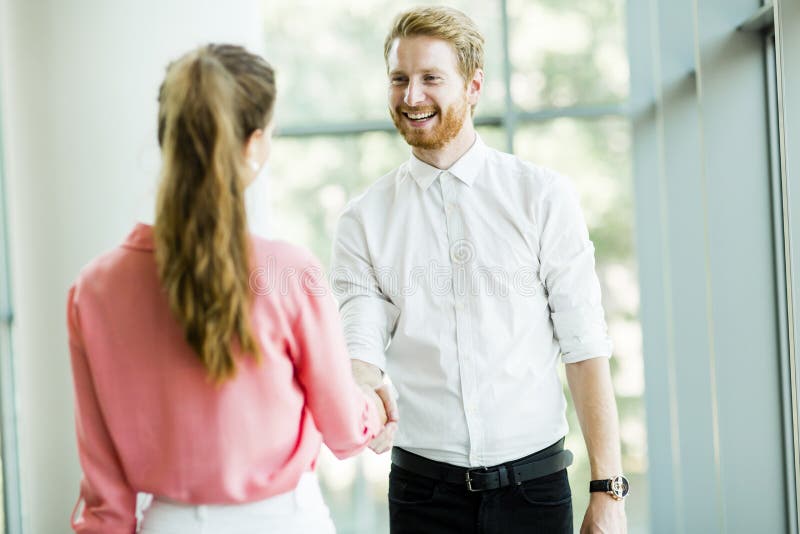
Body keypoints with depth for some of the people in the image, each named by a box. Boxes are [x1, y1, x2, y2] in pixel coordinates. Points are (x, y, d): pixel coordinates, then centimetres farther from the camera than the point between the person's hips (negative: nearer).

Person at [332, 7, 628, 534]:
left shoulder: (544, 196, 0)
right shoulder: (364, 219, 3)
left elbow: (585, 345, -3)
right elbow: (362, 347, -4)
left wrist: (608, 490, -8)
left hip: (533, 484, -1)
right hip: (422, 489, 1)